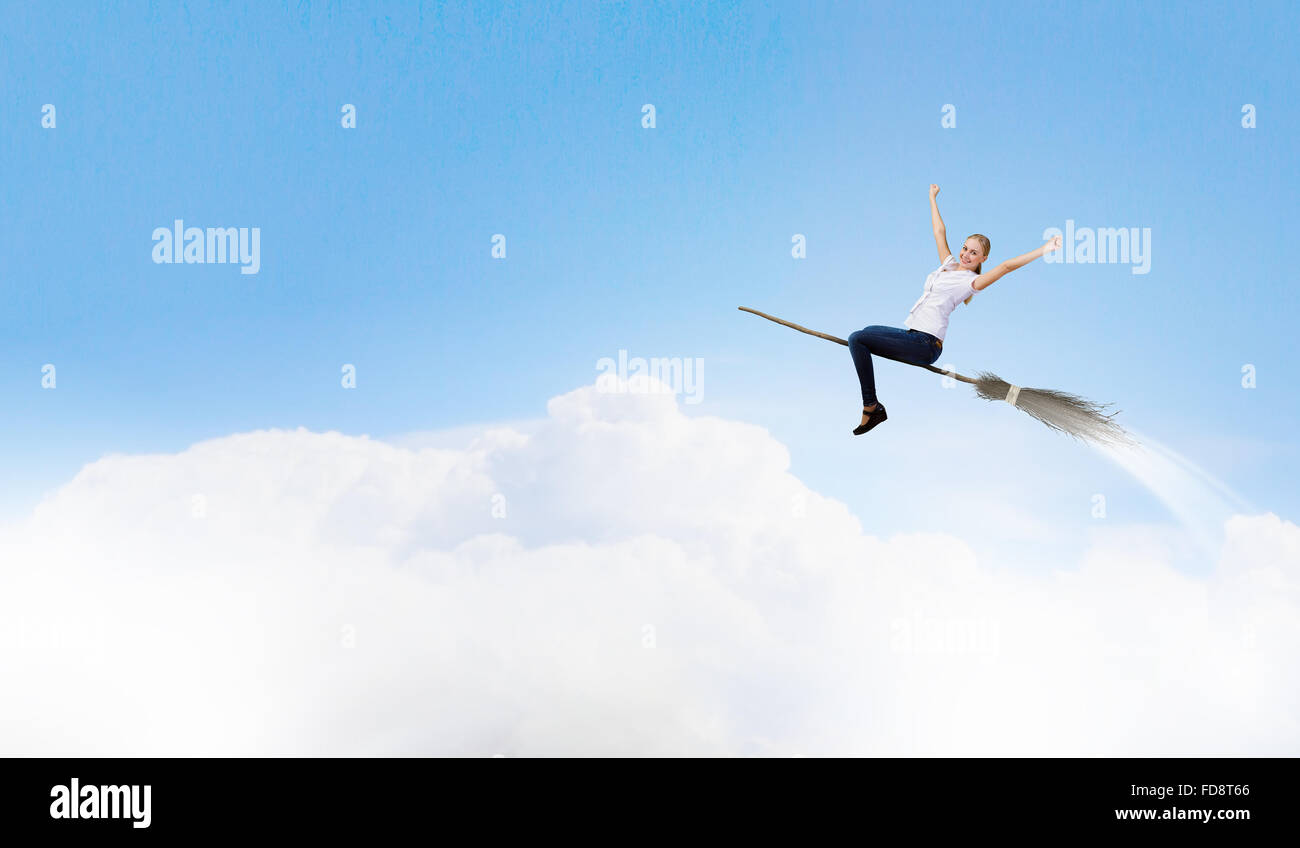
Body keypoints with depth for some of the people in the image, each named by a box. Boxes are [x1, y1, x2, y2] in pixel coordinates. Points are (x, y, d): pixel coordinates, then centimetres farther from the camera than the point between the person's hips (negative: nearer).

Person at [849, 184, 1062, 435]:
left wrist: (1043, 250, -24)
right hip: (913, 335, 9)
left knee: (858, 339, -17)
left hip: (925, 344, -9)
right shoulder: (949, 264, 17)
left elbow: (1007, 266, -16)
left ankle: (871, 407, -17)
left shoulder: (973, 281, -5)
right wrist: (933, 199, 34)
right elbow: (940, 232, 27)